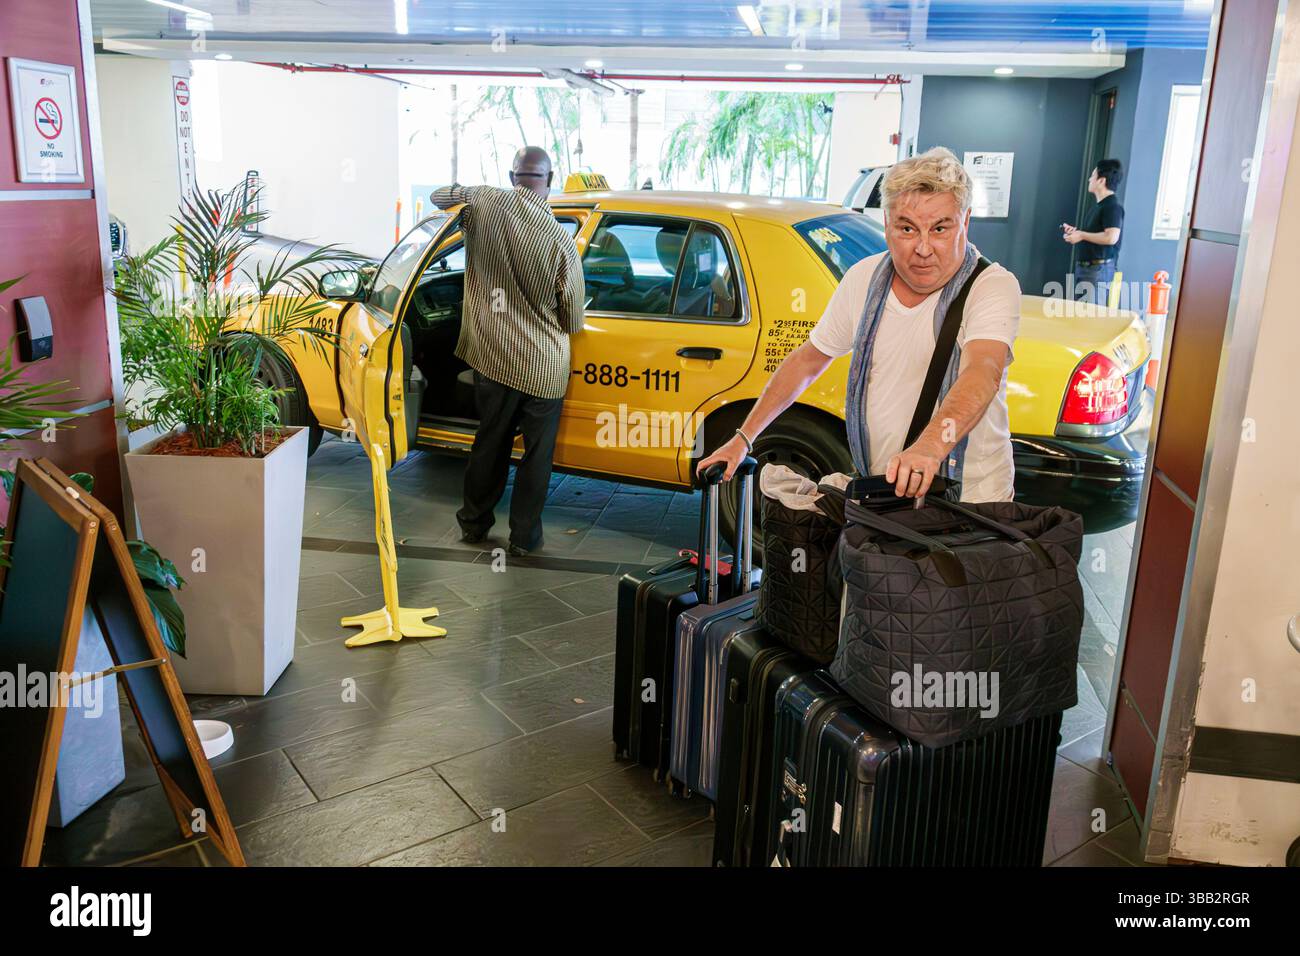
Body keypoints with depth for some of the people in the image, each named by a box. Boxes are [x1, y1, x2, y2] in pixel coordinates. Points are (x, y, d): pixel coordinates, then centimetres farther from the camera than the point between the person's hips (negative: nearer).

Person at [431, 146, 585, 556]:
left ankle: (474, 521, 35)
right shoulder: (560, 240, -18)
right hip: (544, 366, -3)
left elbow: (440, 196, 14)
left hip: (493, 356, 3)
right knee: (537, 452, 13)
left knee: (490, 441, 21)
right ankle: (524, 536, 23)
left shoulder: (484, 204, -9)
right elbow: (574, 320, -8)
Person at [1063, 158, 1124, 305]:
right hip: (1085, 268, 10)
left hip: (1099, 269, -10)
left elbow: (1111, 237, -25)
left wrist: (1082, 235, -16)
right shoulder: (1100, 206, 18)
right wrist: (1076, 233, 11)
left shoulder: (1113, 206, -13)